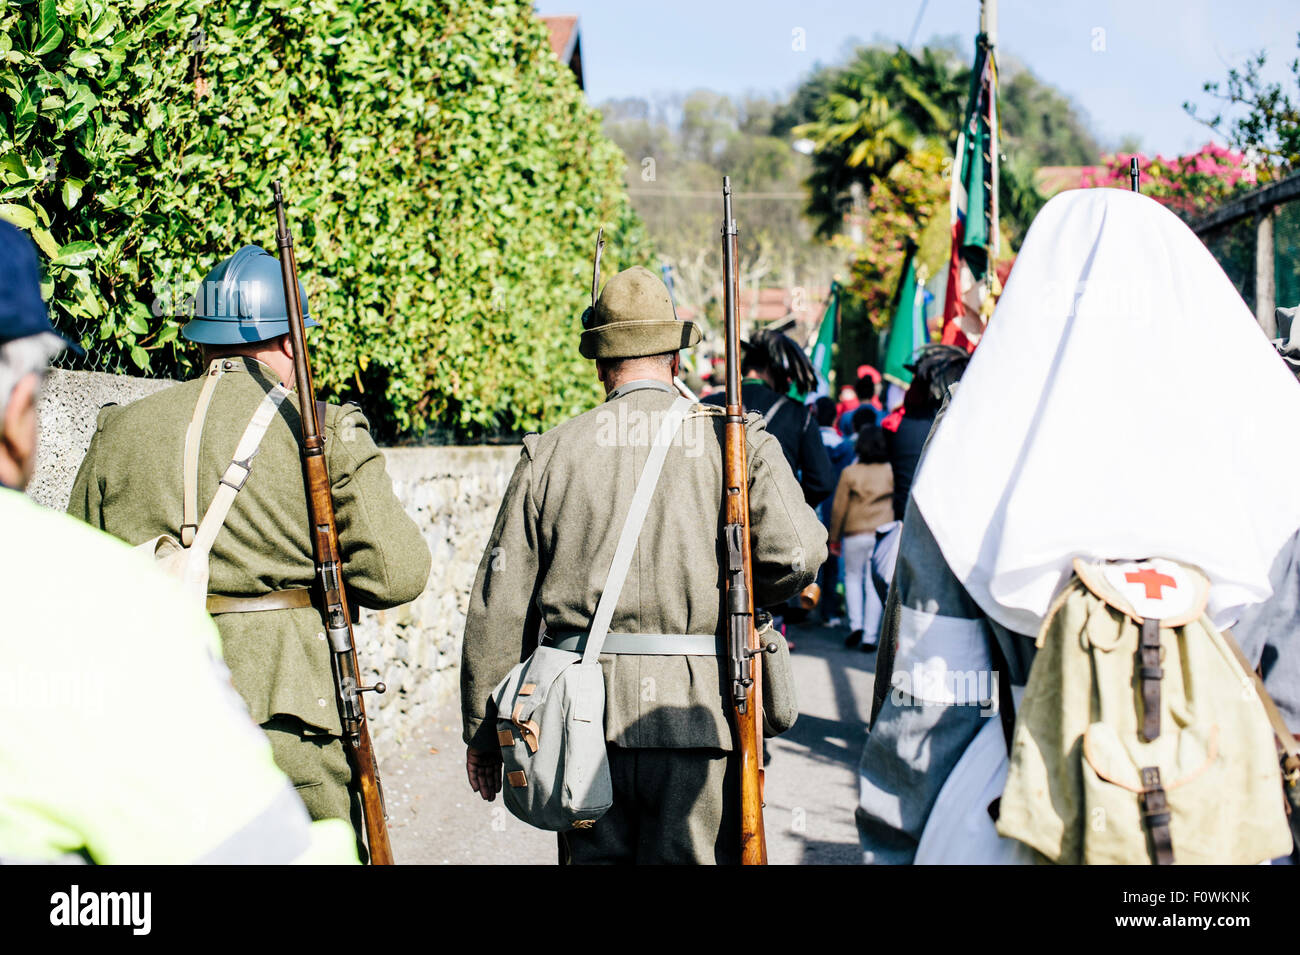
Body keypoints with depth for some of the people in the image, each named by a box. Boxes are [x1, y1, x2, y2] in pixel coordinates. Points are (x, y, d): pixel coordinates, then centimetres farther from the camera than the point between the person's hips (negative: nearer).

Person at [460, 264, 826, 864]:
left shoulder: (550, 453, 4)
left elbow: (498, 607, 4)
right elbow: (797, 551, -13)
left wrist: (482, 729, 13)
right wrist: (731, 590, 9)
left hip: (584, 718, 1)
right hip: (698, 716, -1)